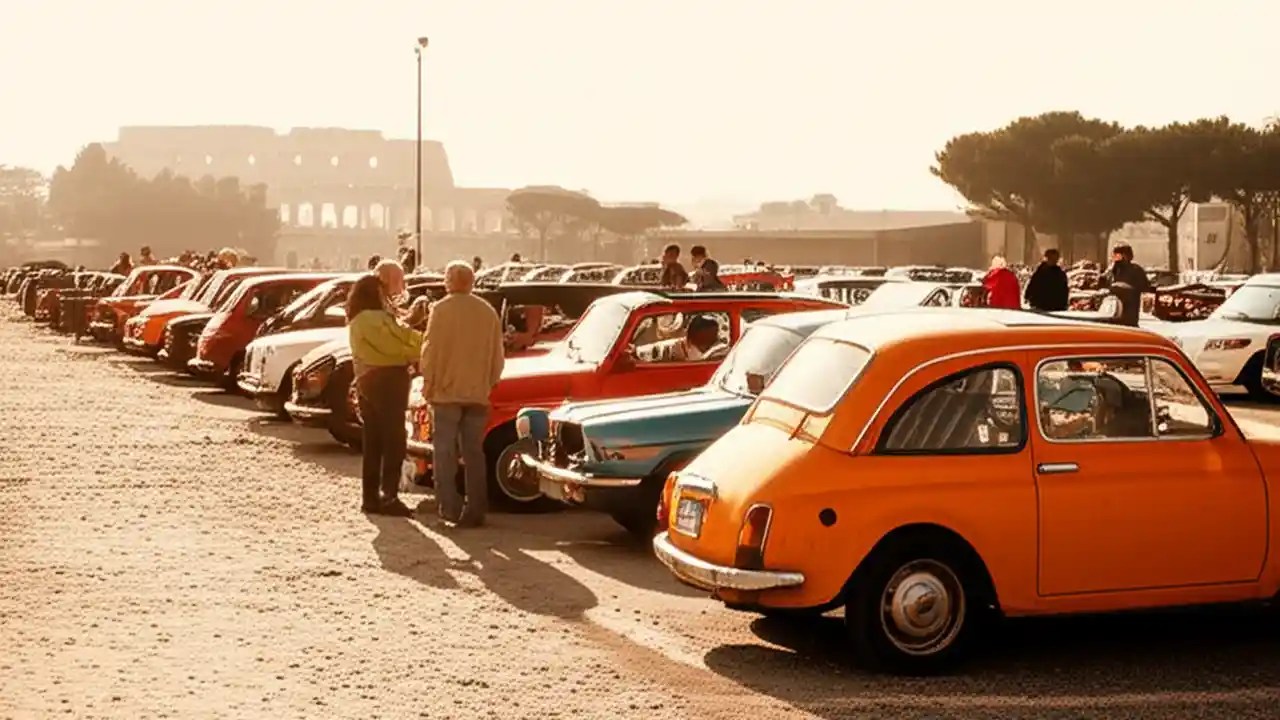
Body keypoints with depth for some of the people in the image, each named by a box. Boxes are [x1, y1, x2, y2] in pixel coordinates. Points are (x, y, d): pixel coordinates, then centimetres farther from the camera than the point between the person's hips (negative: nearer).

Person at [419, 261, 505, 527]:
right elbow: (497, 356, 12)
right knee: (474, 452, 9)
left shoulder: (442, 309, -7)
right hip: (478, 394, 4)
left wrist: (428, 383, 1)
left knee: (445, 451, 0)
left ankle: (449, 507, -6)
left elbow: (431, 350, -9)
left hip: (447, 392, -4)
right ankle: (475, 509, 7)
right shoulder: (488, 312, 8)